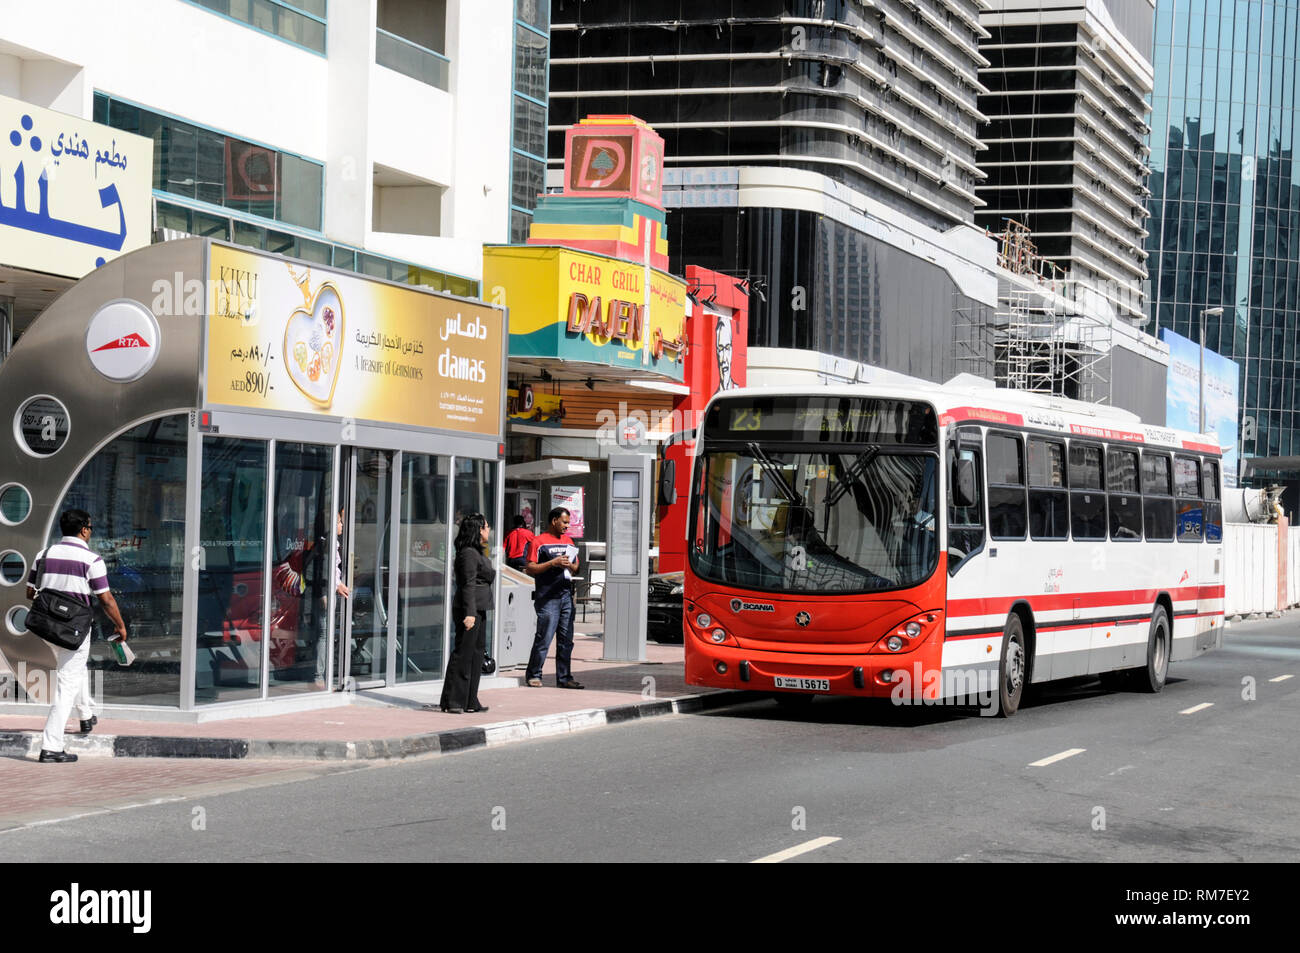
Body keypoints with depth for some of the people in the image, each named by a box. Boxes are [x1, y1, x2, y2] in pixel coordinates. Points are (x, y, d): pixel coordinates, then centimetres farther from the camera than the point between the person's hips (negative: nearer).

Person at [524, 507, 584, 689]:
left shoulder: (568, 542, 19)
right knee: (544, 638, -8)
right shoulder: (539, 542, -2)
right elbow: (529, 568, -8)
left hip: (566, 595, 7)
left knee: (566, 639, 6)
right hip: (547, 597, -6)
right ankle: (534, 675, 3)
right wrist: (552, 563, -15)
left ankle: (564, 677, 12)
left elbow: (576, 566, 22)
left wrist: (569, 565, 0)